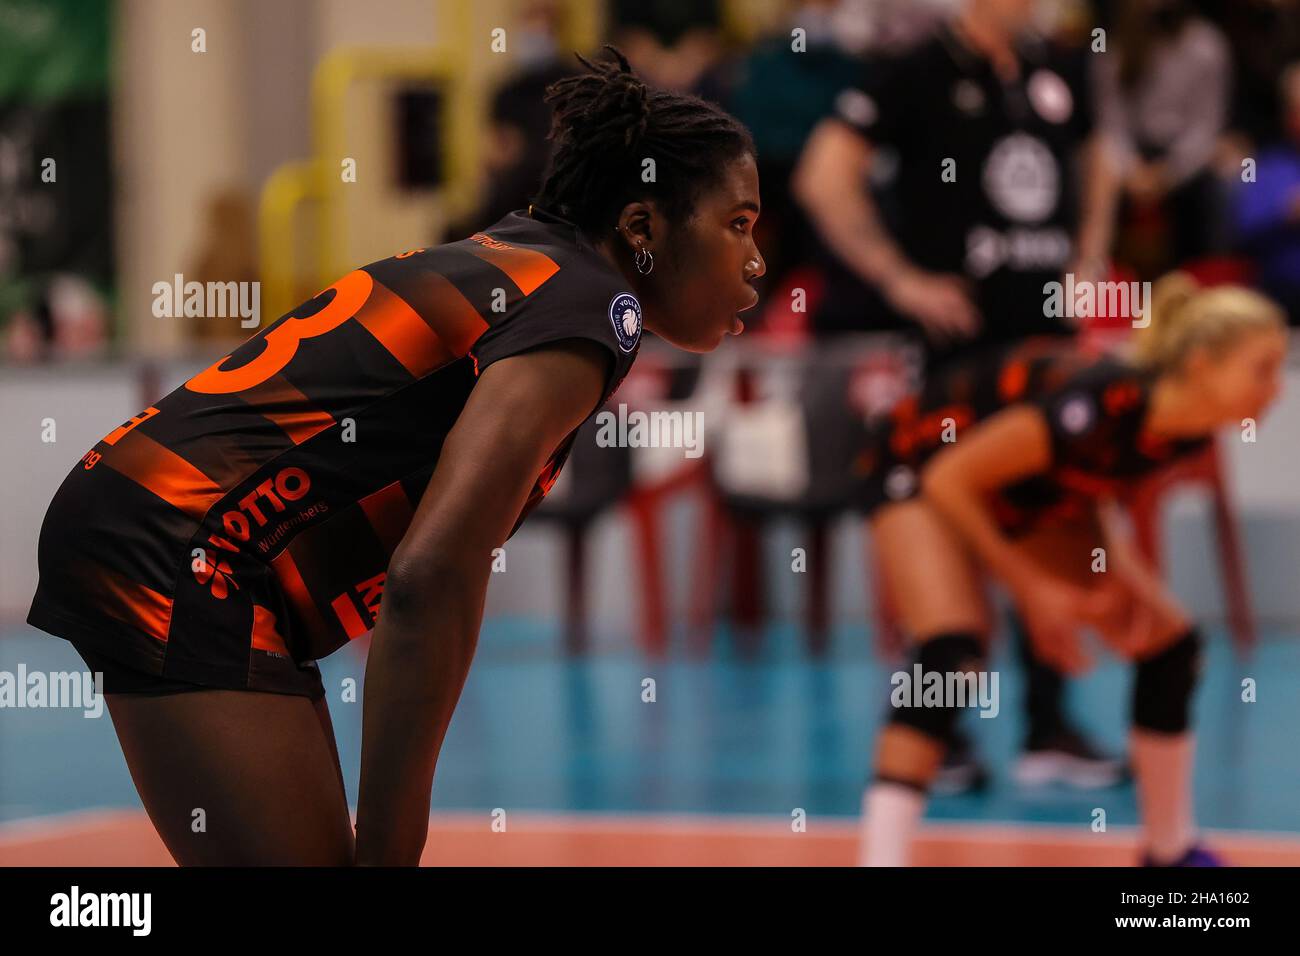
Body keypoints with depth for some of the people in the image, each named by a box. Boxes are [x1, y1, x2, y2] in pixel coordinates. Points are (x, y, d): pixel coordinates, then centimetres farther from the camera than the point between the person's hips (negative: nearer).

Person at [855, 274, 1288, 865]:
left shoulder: (1191, 428, -15)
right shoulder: (1100, 402, -38)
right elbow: (951, 479, -29)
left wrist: (1118, 570, -13)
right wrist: (1031, 588, -23)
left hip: (1030, 499, 8)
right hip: (924, 470, -8)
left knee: (1171, 644, 4)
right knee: (954, 655, -32)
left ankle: (1170, 850, 20)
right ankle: (881, 856, -35)